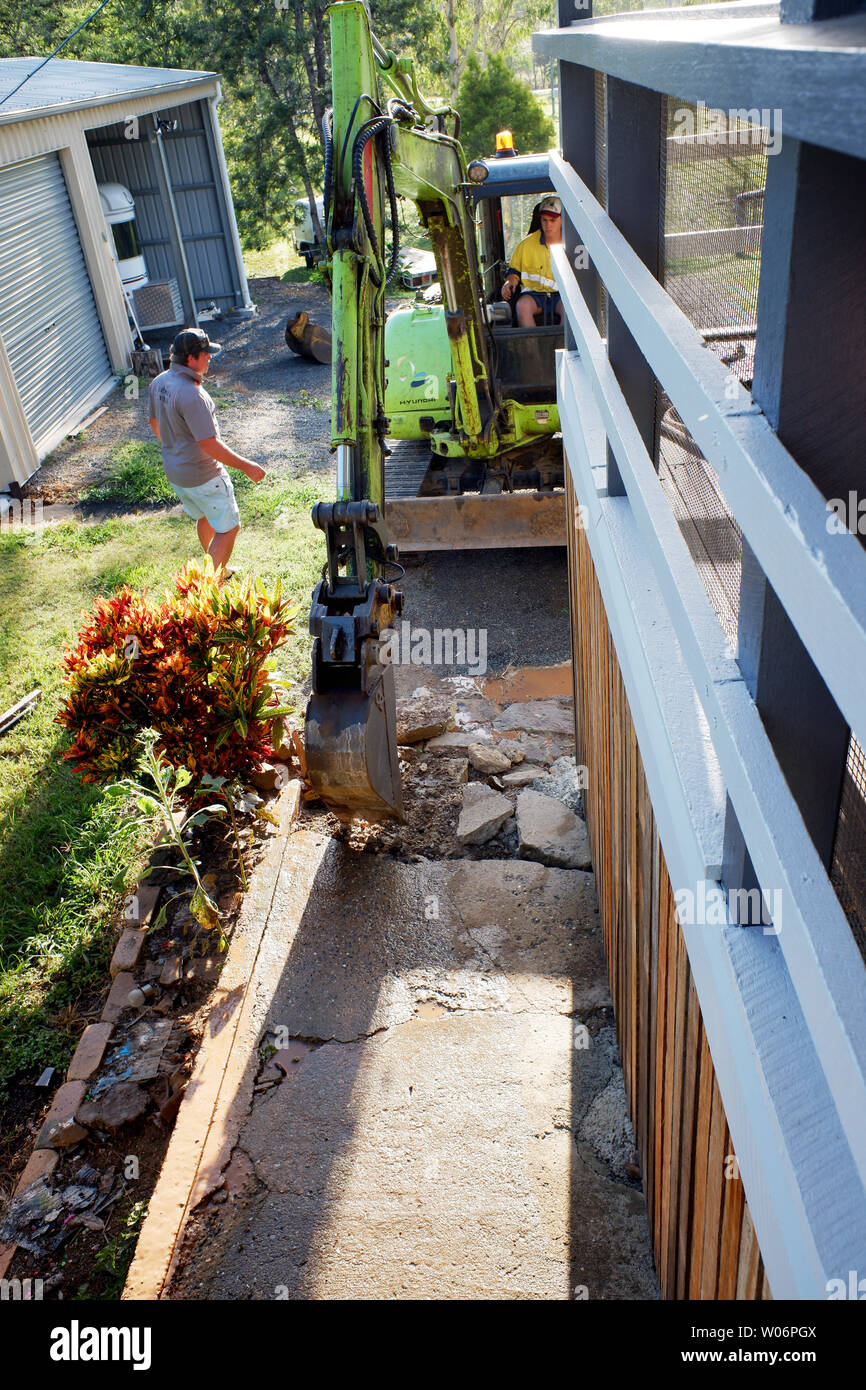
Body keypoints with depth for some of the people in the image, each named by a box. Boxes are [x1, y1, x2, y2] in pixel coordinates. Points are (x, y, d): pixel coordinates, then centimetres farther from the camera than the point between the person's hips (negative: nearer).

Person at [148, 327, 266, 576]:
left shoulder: (159, 382, -1)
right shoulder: (191, 395, -30)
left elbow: (155, 422, 15)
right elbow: (210, 445, -28)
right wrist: (246, 466, -21)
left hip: (174, 470, 10)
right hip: (202, 476, -9)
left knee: (205, 517, 28)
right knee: (228, 527, 5)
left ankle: (217, 570, 46)